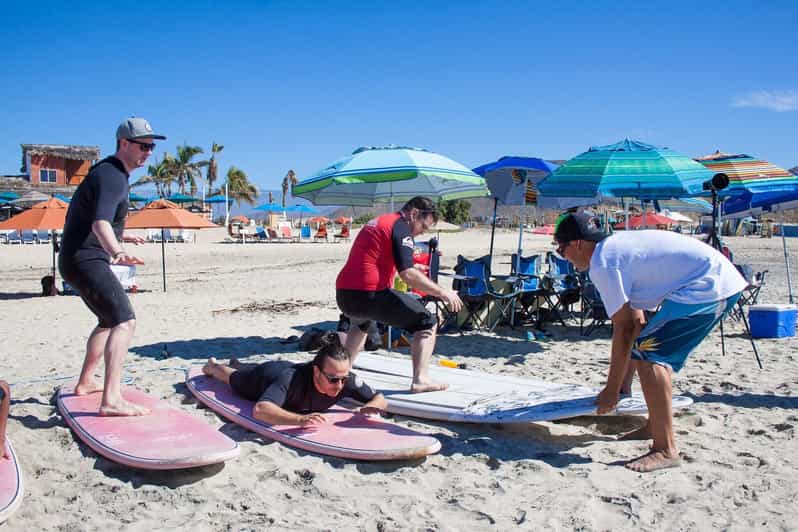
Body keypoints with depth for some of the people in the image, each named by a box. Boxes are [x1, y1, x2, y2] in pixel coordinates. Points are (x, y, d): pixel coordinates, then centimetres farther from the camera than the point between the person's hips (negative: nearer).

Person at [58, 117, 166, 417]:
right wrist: (117, 252, -53)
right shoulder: (112, 177, -16)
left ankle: (86, 382, 38)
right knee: (124, 321, -23)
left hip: (82, 260, 11)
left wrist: (120, 237, 47)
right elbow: (100, 222, -35)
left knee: (109, 320, 25)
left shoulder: (109, 172, 17)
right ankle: (111, 400, -33)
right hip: (86, 260, -11)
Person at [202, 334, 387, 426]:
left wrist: (369, 407, -53)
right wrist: (300, 419, -77)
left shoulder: (347, 380, -40)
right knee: (232, 377, 32)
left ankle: (236, 364, 73)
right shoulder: (291, 379, -53)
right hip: (262, 376, -5)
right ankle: (212, 365, 65)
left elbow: (380, 399, -30)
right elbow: (259, 410, -65)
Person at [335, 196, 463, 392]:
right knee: (427, 322, 0)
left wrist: (410, 268, 34)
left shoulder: (376, 222, 23)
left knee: (360, 322, 41)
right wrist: (442, 293, -10)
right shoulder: (401, 228, -5)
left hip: (343, 295, 9)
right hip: (369, 294, -9)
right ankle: (420, 379, -8)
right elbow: (408, 275, -16)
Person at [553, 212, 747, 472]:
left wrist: (612, 389, -4)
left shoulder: (602, 264, -13)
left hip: (709, 285, -11)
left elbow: (624, 330, -12)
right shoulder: (615, 246, 17)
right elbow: (636, 319, 19)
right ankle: (655, 426, 29)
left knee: (647, 352, -14)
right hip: (722, 282, 11)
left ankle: (666, 450, -11)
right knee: (654, 348, 19)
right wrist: (624, 382, 23)